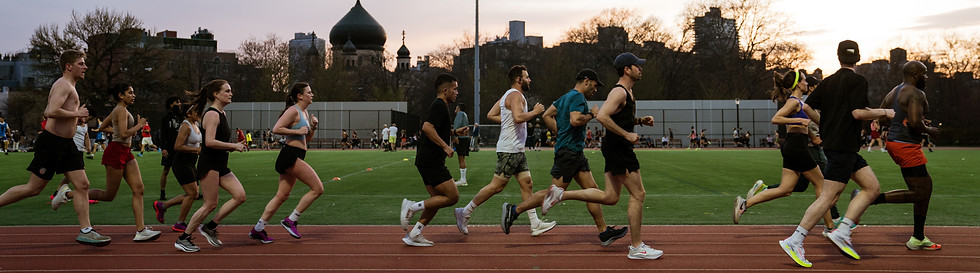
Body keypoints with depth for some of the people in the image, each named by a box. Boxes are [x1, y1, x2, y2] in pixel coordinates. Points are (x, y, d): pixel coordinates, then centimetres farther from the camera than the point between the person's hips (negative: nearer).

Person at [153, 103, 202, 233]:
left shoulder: (196, 125, 13)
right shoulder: (185, 126, -16)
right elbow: (178, 146, -24)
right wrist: (197, 150, -21)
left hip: (190, 164, 10)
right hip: (182, 164, -10)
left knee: (194, 194, 11)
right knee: (192, 194, -8)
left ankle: (161, 205, 23)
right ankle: (179, 224, 4)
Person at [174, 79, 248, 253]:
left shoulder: (221, 113, 17)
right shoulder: (212, 114, -13)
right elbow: (210, 142, -25)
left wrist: (233, 146, 10)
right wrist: (233, 146, -18)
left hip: (220, 166, 9)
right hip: (209, 165, -9)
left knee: (240, 196, 0)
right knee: (210, 204, -6)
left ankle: (210, 227, 10)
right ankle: (183, 239, 7)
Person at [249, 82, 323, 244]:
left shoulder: (305, 113, 19)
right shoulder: (293, 110, -9)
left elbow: (308, 138, 26)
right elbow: (276, 129, -18)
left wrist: (313, 127, 9)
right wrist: (297, 131, -18)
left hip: (295, 157, 10)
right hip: (290, 155, -10)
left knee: (282, 196, 12)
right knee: (317, 188, -11)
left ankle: (258, 230, 17)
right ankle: (291, 220, -3)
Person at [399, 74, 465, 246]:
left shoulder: (439, 106, 20)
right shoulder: (439, 106, -12)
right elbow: (427, 127, -27)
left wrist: (455, 132, 25)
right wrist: (445, 146, -24)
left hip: (428, 161, 11)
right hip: (431, 162, -11)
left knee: (437, 200, 12)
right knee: (453, 197, -9)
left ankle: (414, 234, 12)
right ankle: (413, 207, -7)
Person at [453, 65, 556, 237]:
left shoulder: (508, 95, 18)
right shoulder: (516, 95, -13)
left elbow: (490, 115, 18)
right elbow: (518, 117, -30)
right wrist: (535, 112, -15)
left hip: (516, 150, 11)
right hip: (510, 150, -11)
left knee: (526, 184, 8)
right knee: (497, 186, -6)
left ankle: (535, 224, 10)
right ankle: (465, 213, 3)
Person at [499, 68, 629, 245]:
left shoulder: (566, 97, 18)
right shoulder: (578, 97, -11)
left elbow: (547, 115, 20)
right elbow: (575, 120, -27)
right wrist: (591, 114, -11)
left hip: (575, 152, 11)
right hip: (568, 151, -11)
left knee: (591, 189, 7)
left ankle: (604, 232, 9)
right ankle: (514, 211, -1)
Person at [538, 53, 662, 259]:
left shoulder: (627, 92, 18)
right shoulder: (619, 92, -15)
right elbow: (602, 116, -28)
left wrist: (640, 120, 13)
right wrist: (627, 134, -25)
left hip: (617, 148, 10)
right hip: (617, 148, -10)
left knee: (610, 198, 11)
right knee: (638, 194, -4)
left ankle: (561, 194, 13)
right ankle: (636, 248, 5)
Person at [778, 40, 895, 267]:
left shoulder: (828, 81, 11)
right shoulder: (857, 80, -9)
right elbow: (858, 112, -19)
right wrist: (884, 112, -4)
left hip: (833, 143, 9)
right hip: (843, 147, -9)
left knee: (872, 187, 10)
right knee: (829, 196, -8)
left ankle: (842, 232, 3)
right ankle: (794, 241, -9)